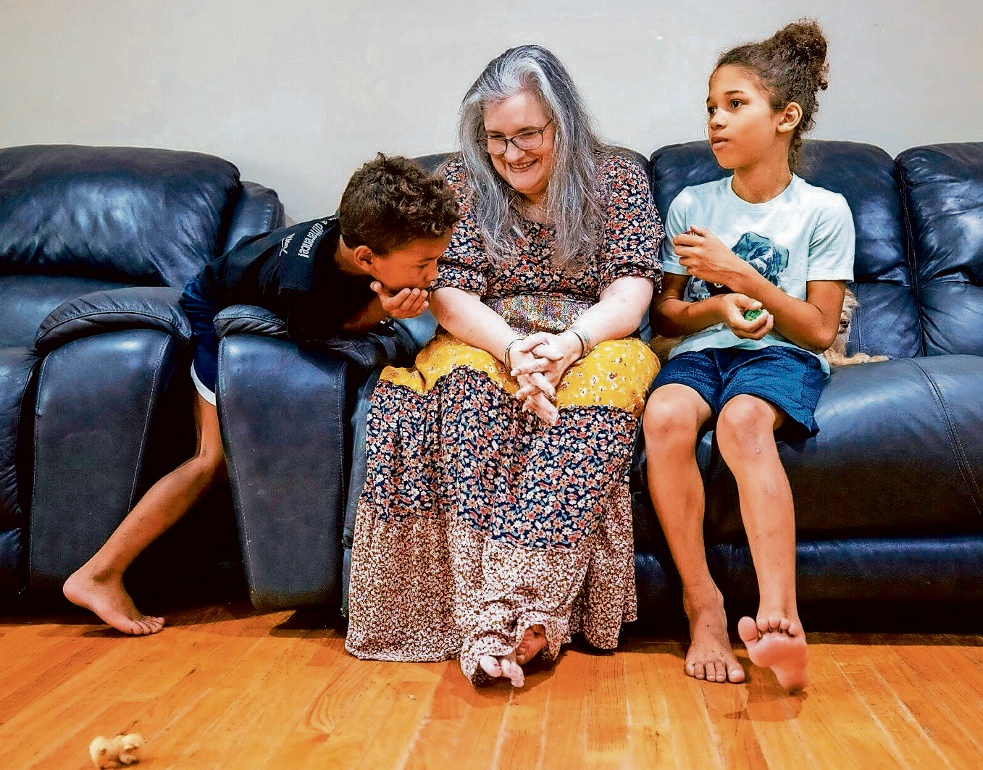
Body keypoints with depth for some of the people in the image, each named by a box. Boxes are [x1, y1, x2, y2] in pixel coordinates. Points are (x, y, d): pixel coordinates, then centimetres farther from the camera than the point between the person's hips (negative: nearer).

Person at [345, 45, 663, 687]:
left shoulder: (618, 178, 5)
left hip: (592, 346, 0)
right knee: (462, 382, -35)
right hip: (487, 346, 1)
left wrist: (569, 343, -28)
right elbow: (449, 295, -5)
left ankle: (499, 616, -44)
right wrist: (513, 350, -26)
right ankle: (498, 619, -43)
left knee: (600, 388, -36)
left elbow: (630, 295, -6)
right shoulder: (461, 183, 6)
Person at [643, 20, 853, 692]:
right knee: (665, 416, -33)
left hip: (782, 355, -2)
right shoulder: (691, 205, 11)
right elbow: (664, 314, 13)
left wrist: (739, 274, -11)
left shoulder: (823, 211, 3)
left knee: (744, 420, -38)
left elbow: (820, 331, -1)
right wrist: (718, 306, -9)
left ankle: (778, 617, -44)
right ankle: (702, 604, -24)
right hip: (702, 350, 3)